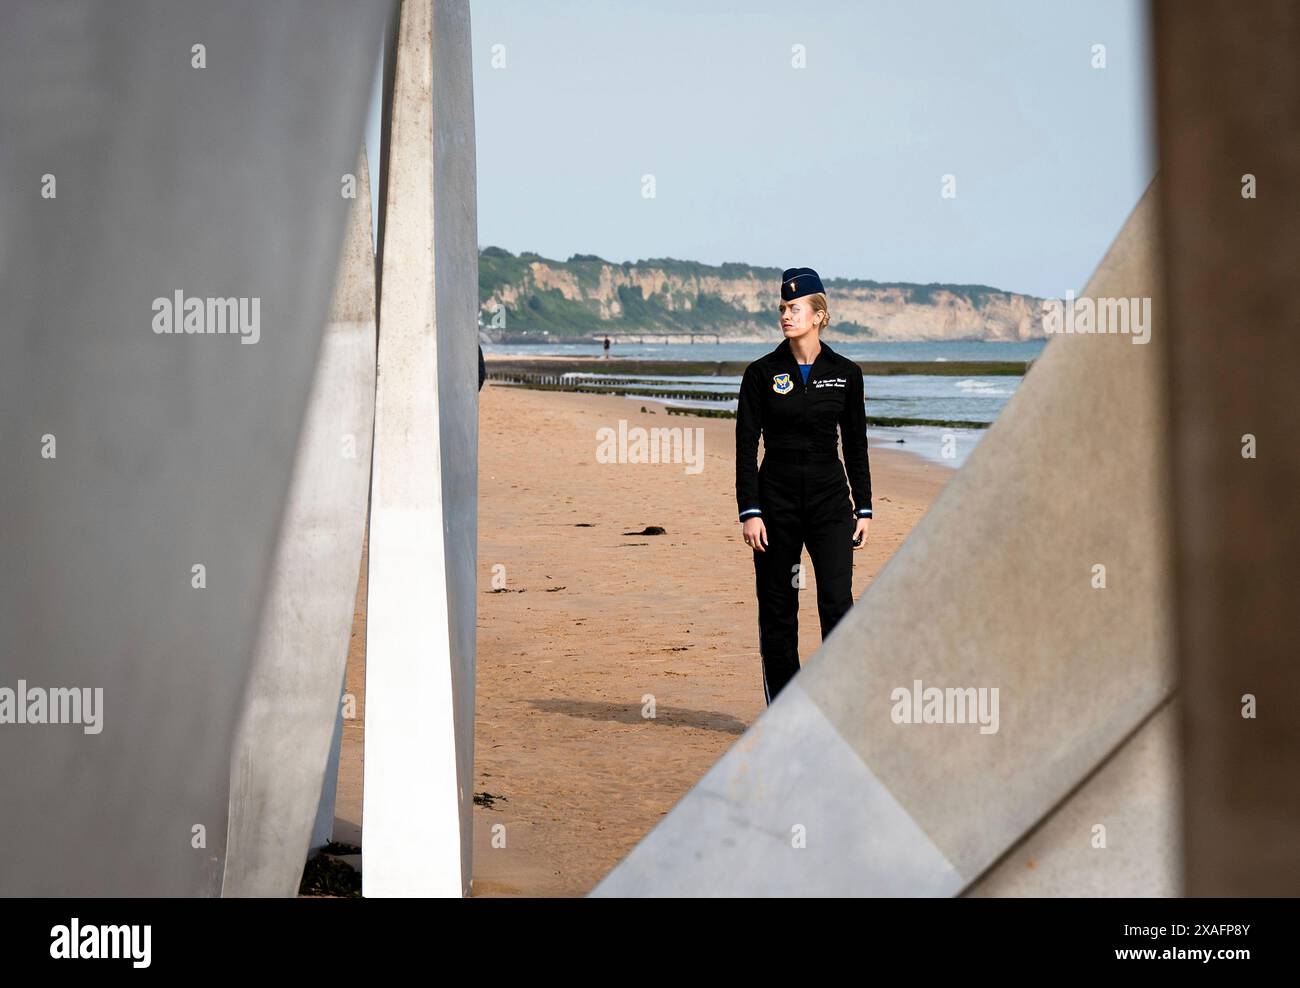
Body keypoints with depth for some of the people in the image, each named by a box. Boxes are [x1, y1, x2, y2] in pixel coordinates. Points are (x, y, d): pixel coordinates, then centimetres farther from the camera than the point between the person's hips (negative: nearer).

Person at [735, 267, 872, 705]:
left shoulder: (846, 373, 4)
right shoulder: (761, 373, -1)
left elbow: (856, 446, 9)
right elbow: (745, 447, -2)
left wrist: (864, 508, 6)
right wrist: (749, 511, -9)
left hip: (830, 502, 0)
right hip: (776, 500, 0)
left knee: (837, 601, -10)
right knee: (777, 609, 3)